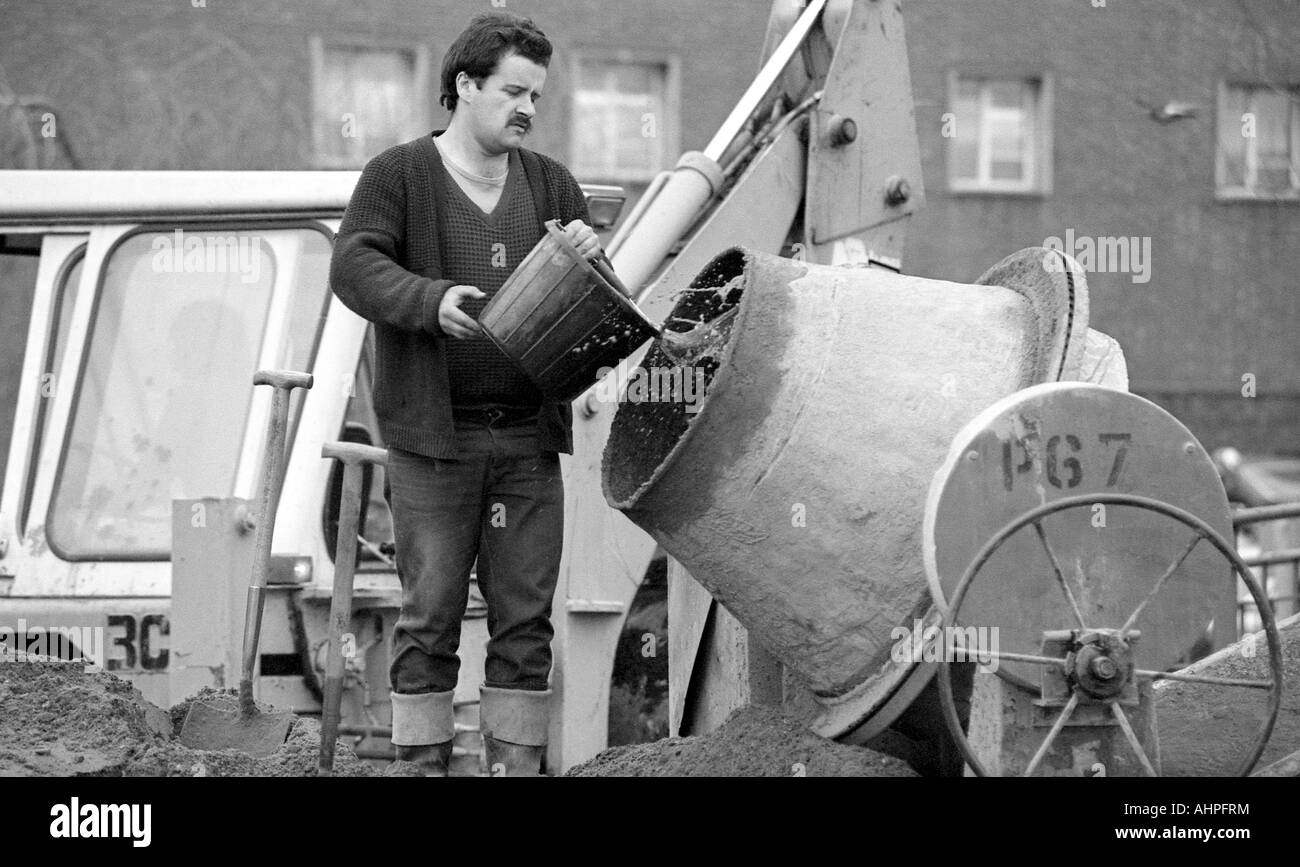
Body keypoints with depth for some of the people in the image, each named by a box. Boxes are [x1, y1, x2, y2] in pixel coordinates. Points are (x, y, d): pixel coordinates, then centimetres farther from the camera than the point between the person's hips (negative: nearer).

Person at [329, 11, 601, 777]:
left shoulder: (550, 183, 14)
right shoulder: (398, 175, 0)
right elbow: (354, 267, -13)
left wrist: (592, 258, -9)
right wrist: (430, 300, -30)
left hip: (528, 439, 4)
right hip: (435, 439, -4)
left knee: (526, 616, 5)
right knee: (431, 613, -1)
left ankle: (516, 760, 12)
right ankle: (425, 761, 5)